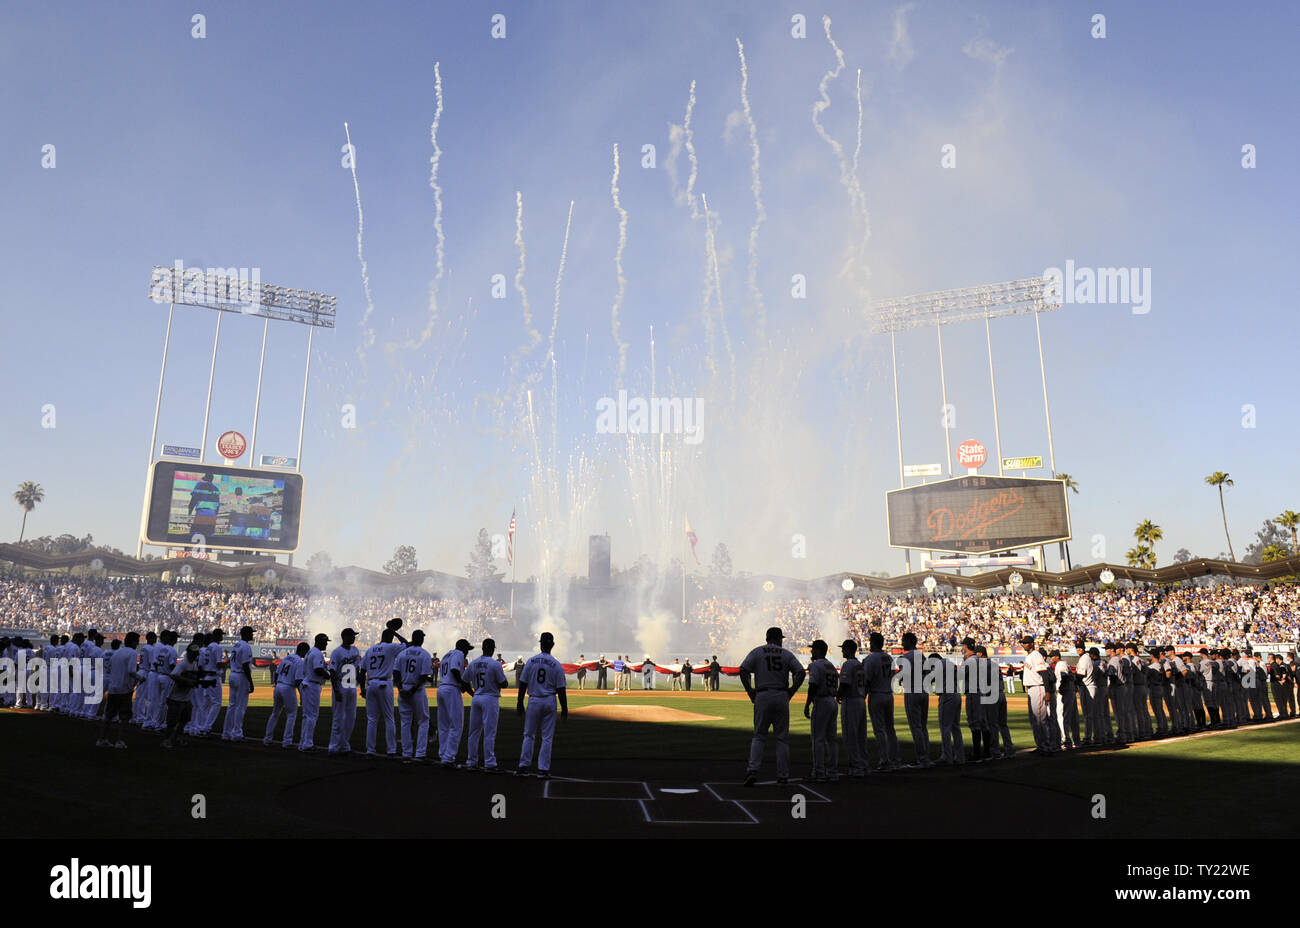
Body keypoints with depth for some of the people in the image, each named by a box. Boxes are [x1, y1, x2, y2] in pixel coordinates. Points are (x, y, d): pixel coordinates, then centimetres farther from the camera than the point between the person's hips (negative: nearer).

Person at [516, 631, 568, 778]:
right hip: (550, 702, -1)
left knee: (529, 735, 13)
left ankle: (523, 767, 13)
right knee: (547, 737, 6)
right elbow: (561, 689, -6)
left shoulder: (531, 661, -2)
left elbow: (523, 684, -1)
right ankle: (543, 769, 5)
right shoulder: (556, 665, -5)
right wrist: (564, 709, 0)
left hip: (533, 701, 1)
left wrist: (520, 703, 6)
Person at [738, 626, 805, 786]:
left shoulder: (756, 652, 5)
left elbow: (743, 670, -8)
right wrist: (790, 692, 2)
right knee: (782, 737, 9)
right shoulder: (786, 654, 8)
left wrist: (750, 692, -1)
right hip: (782, 697, 0)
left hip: (762, 696, 0)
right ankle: (783, 775, 9)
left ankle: (753, 770, -11)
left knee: (759, 736, 6)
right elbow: (801, 673, -3)